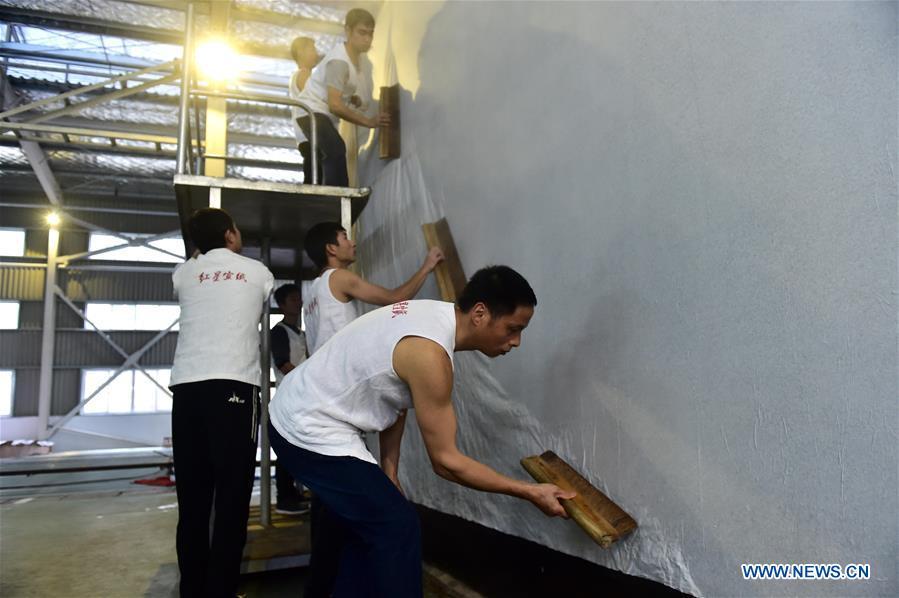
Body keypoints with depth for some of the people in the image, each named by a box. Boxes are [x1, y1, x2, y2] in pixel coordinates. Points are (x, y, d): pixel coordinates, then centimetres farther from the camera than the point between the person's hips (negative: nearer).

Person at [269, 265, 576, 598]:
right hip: (310, 430, -10)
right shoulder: (428, 353, -29)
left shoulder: (435, 316, 0)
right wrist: (530, 492, -15)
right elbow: (446, 461, -22)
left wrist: (389, 472, 9)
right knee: (396, 526, -8)